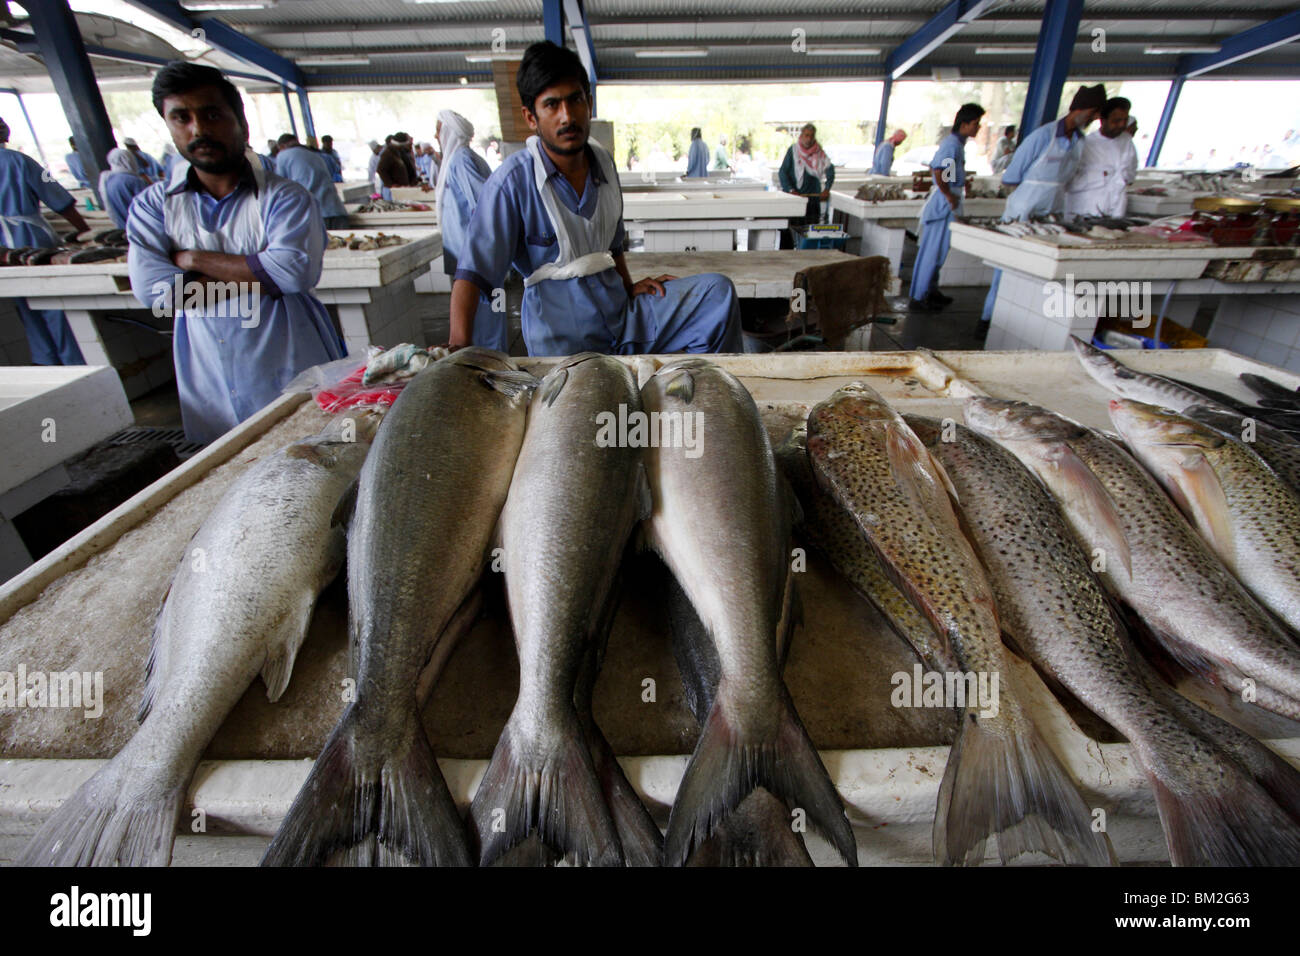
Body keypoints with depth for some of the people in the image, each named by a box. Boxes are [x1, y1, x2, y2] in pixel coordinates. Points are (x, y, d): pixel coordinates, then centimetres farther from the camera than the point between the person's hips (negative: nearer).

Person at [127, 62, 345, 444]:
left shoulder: (284, 197, -4)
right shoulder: (152, 205, 6)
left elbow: (296, 270, -21)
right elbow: (154, 291, -7)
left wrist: (194, 259, -10)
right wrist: (257, 271, -12)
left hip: (293, 374, -3)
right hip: (210, 383, 3)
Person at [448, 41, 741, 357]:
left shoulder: (603, 163, 9)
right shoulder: (513, 181, -11)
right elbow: (473, 271, -16)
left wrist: (629, 287, 10)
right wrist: (459, 348, -28)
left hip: (622, 312, 5)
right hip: (563, 337, -5)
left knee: (717, 290, -5)